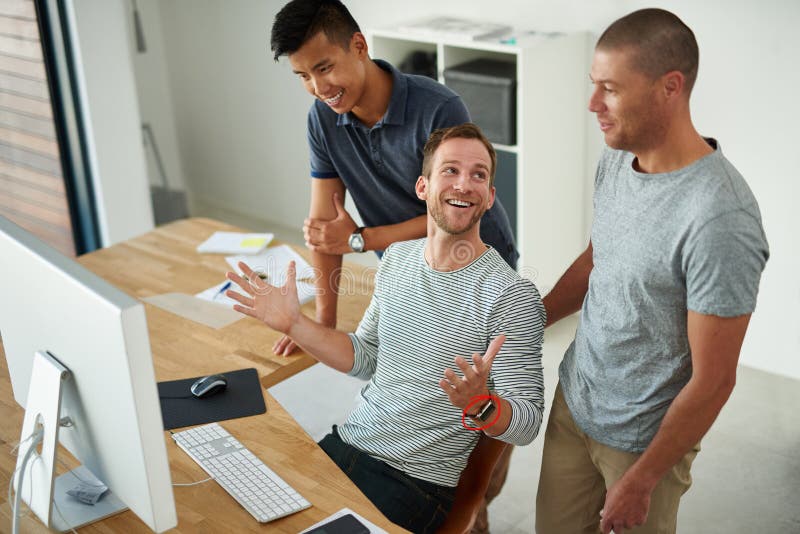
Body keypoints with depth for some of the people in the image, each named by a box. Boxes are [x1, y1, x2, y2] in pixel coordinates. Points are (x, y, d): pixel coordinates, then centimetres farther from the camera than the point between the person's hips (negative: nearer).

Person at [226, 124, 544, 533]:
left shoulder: (511, 295, -15)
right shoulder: (397, 258, 6)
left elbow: (526, 426, -14)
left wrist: (480, 404, -35)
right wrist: (294, 323, 4)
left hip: (414, 483, -6)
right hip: (346, 443, 6)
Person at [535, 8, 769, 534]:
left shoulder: (719, 219, -29)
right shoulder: (616, 159, -5)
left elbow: (713, 381, -23)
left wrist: (640, 482, -15)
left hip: (643, 439, -6)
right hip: (572, 401, 7)